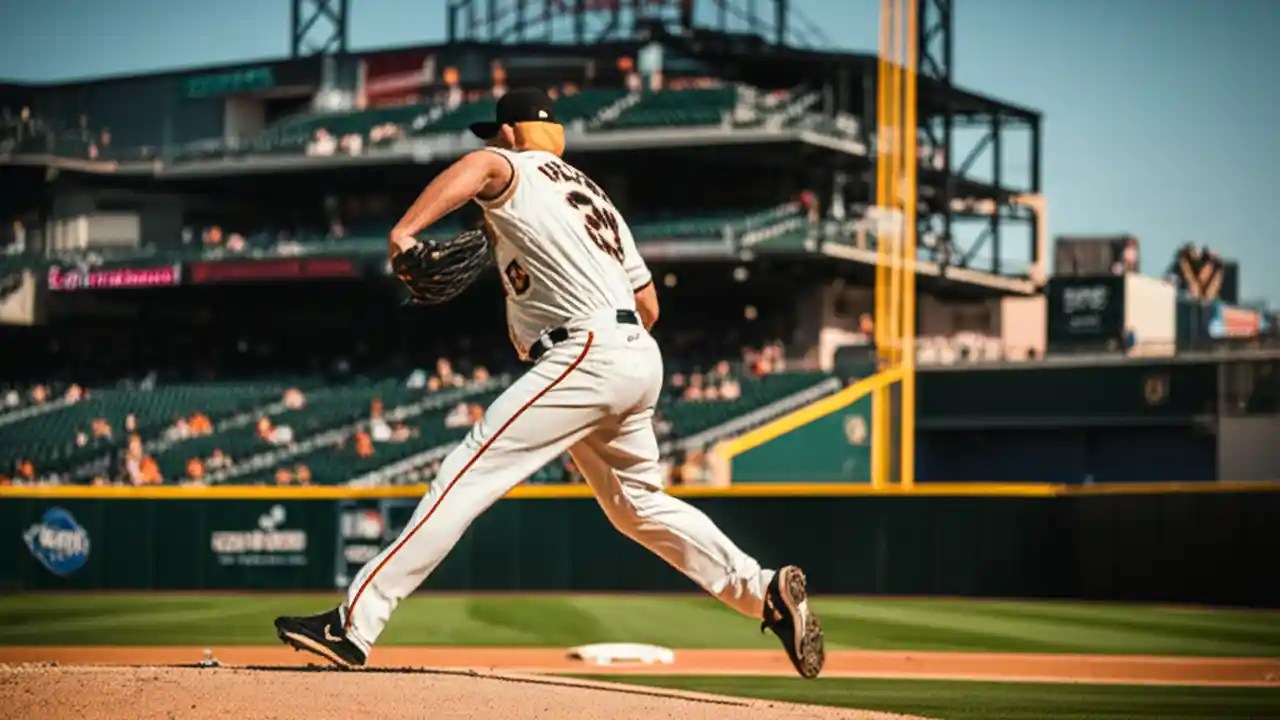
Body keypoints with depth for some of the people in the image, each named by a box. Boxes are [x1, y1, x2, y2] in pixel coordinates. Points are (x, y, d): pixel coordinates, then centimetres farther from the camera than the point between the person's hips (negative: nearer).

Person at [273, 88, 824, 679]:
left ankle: (354, 624, -20)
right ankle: (768, 592, 21)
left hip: (588, 353, -9)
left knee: (469, 474, -13)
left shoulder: (516, 171, 5)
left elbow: (481, 165, -23)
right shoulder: (595, 197, 28)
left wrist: (404, 231, -30)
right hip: (639, 359, 9)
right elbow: (648, 305, 26)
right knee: (637, 504, 25)